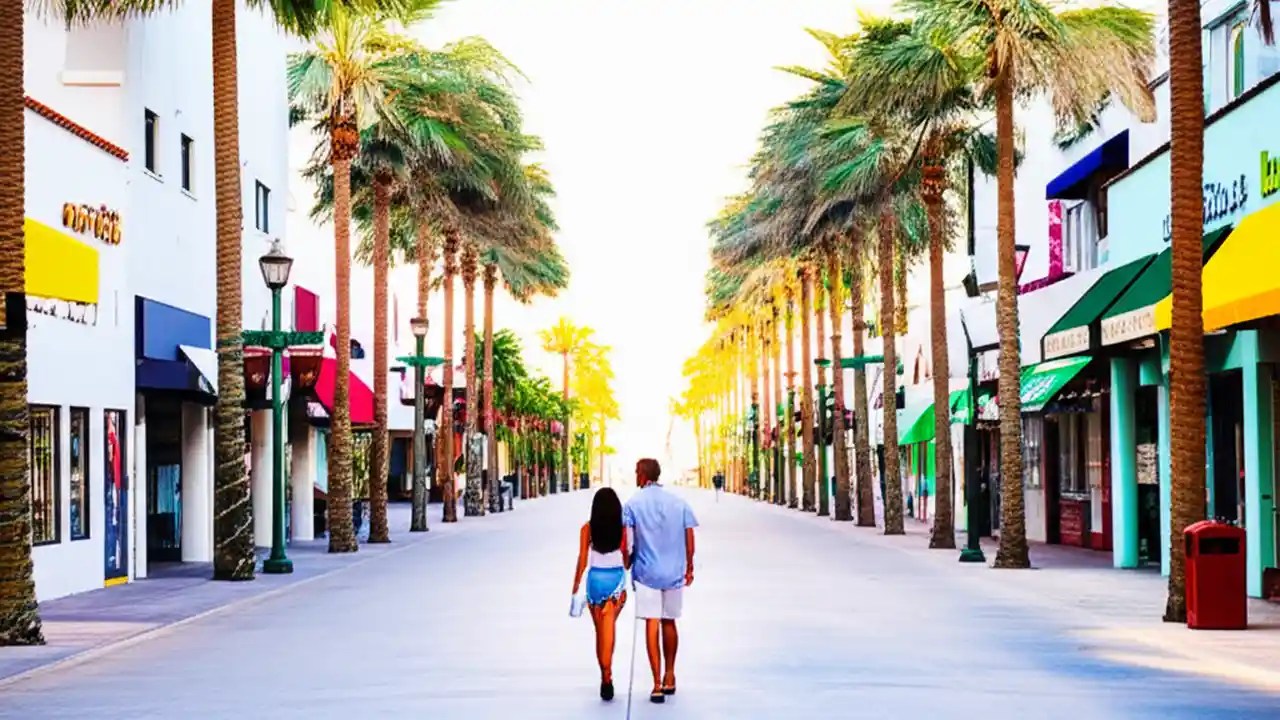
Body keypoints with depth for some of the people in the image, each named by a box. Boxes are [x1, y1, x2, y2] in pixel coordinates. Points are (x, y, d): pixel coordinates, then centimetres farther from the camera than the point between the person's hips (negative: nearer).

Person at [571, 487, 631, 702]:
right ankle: (607, 675, -19)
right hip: (617, 580, -1)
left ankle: (606, 676, 16)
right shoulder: (623, 528, -4)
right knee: (609, 627, -3)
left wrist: (575, 588, 0)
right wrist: (634, 552, 23)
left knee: (600, 629, 13)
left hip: (595, 579, 1)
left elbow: (582, 560, -5)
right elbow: (626, 562, 1)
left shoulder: (588, 529, -4)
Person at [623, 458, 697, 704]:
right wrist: (689, 567, 15)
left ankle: (657, 684, -10)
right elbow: (689, 539, 4)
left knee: (652, 625, -4)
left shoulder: (633, 504, -5)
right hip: (674, 572, 3)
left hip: (646, 572, -3)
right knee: (669, 623, 18)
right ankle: (669, 677, 27)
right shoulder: (679, 503, 4)